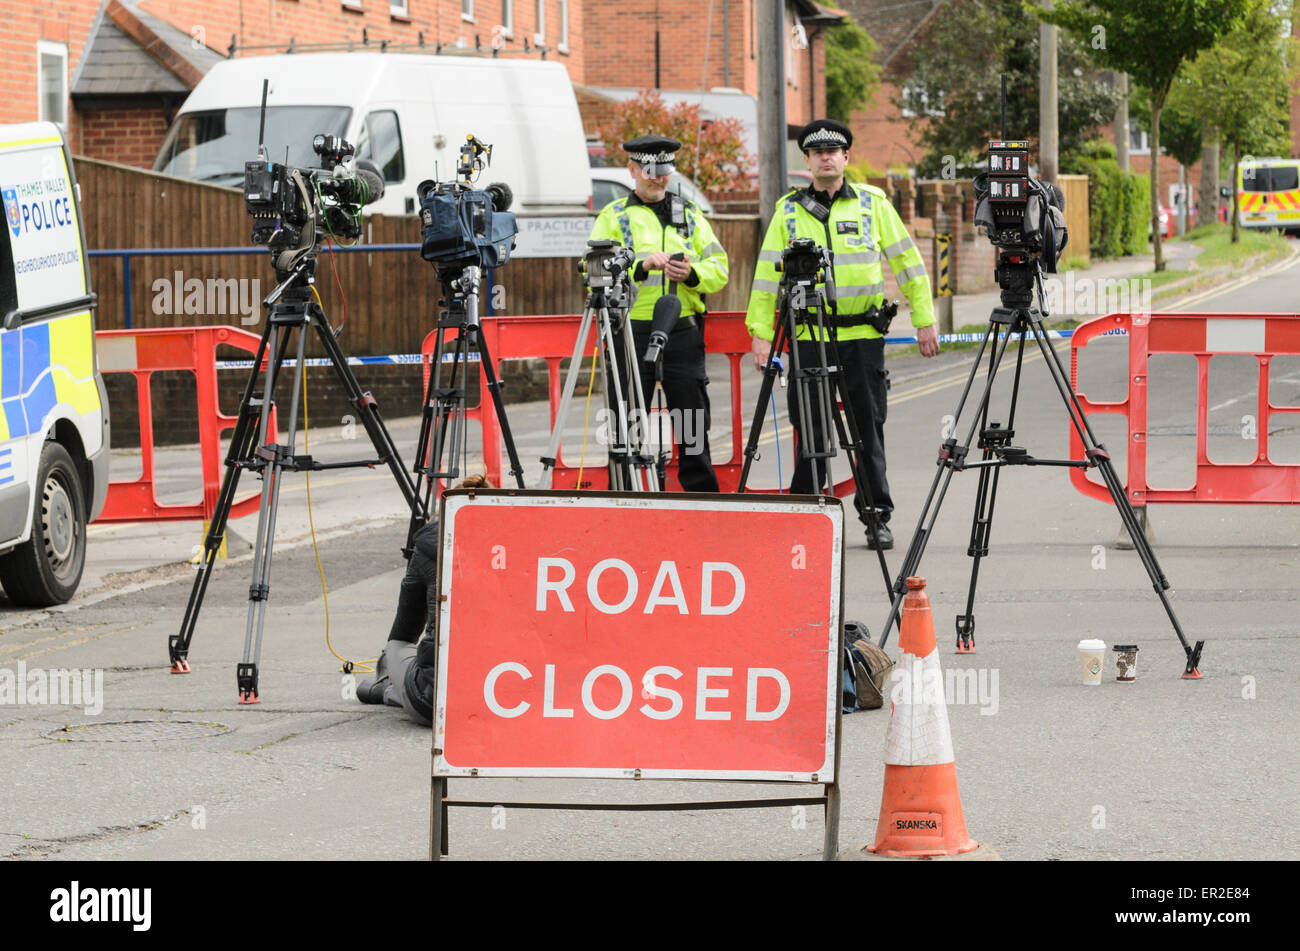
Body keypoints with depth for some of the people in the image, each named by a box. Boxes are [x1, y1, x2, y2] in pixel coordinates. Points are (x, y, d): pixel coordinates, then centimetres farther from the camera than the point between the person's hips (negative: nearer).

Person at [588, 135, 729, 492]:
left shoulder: (690, 215, 15)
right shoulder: (613, 217, 6)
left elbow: (719, 270, 10)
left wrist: (692, 273, -11)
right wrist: (642, 266, -20)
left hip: (683, 332, 2)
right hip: (632, 332, -2)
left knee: (693, 423, 4)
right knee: (628, 425, 0)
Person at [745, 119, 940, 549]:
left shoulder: (873, 203, 5)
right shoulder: (789, 210, 6)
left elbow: (906, 262, 8)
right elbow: (767, 274, 5)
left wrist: (925, 320, 6)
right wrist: (761, 332, -2)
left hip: (864, 336, 0)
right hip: (809, 336, 0)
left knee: (869, 428, 2)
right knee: (812, 429, 2)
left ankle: (877, 517, 9)